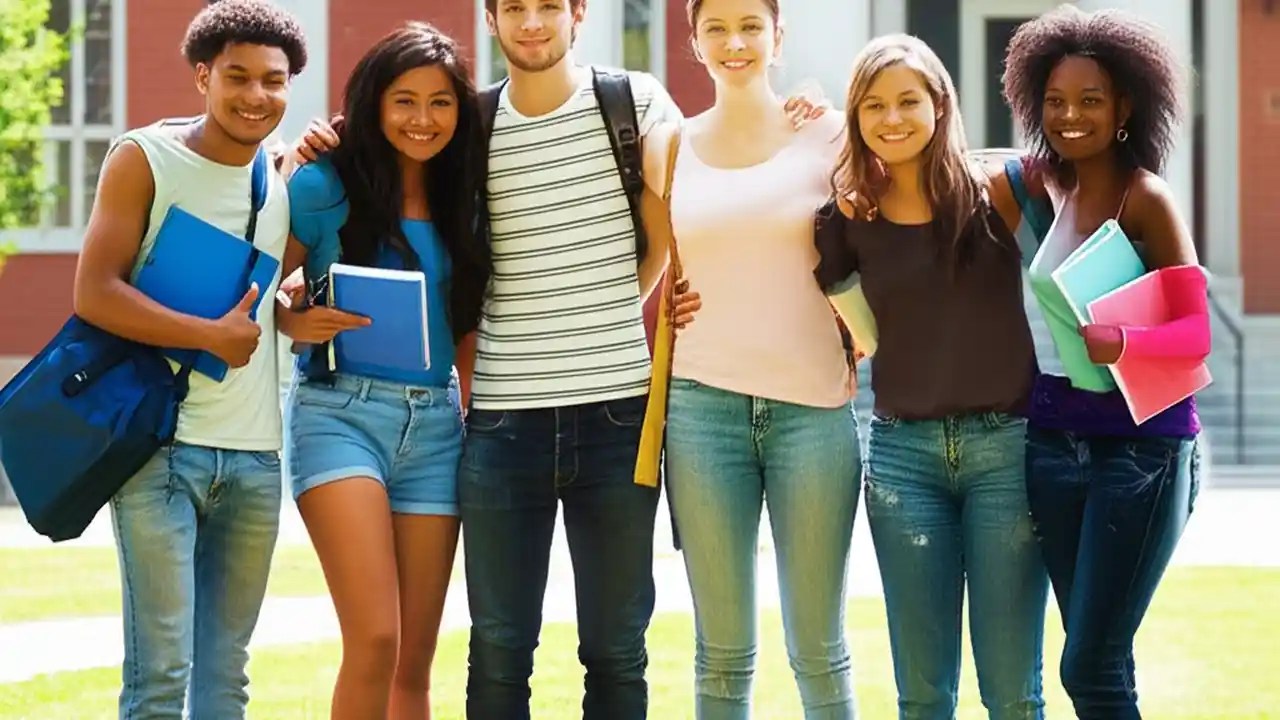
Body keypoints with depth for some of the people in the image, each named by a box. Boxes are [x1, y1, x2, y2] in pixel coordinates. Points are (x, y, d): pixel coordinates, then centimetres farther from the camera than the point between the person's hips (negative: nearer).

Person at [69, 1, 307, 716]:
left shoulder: (287, 180, 12)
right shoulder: (145, 159, -3)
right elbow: (94, 293, -11)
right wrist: (212, 336, -14)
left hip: (255, 455, 5)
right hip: (162, 446, -5)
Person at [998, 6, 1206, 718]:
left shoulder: (1146, 198, -10)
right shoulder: (1049, 186, 8)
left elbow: (1197, 332, -13)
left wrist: (1121, 343, -33)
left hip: (1141, 450, -6)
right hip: (1056, 444, 6)